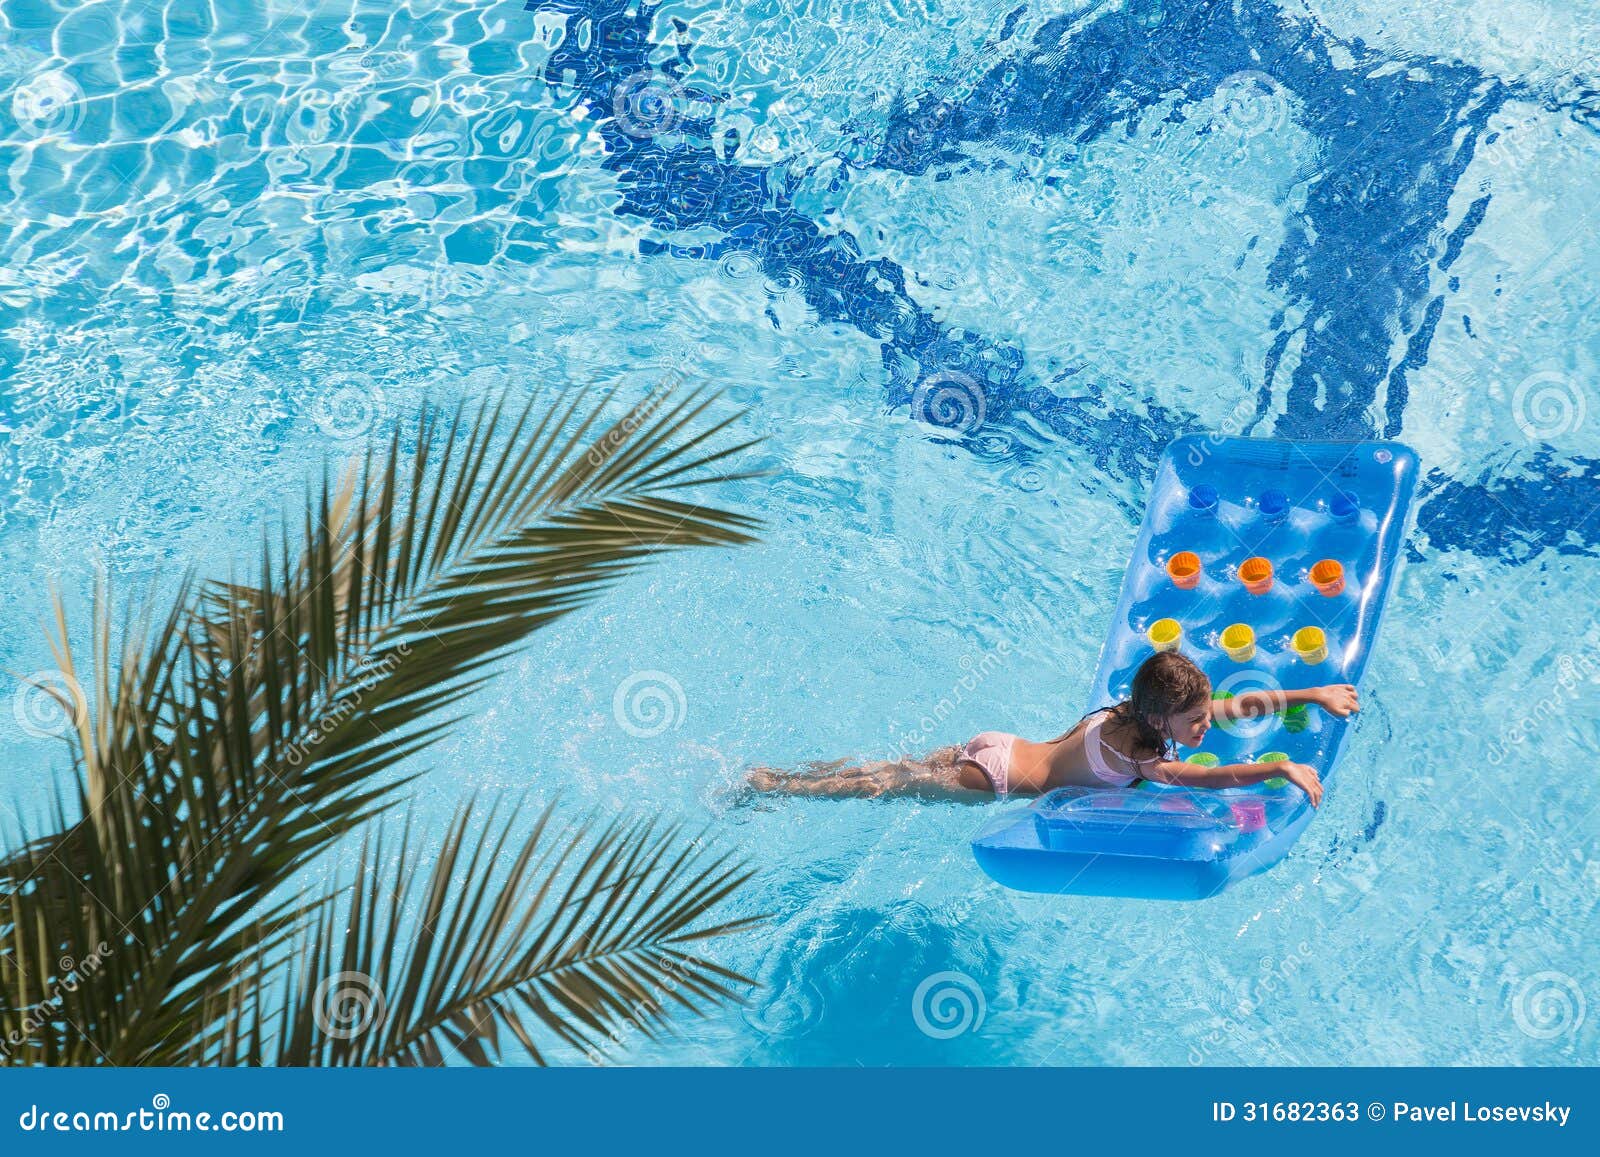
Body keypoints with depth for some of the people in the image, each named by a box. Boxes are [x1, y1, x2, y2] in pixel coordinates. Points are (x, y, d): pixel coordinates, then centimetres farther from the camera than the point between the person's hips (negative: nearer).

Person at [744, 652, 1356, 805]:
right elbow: (1212, 777, -39)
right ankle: (770, 786, 8)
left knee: (892, 772, 18)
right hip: (996, 778, -8)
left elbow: (1241, 704, 4)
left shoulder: (1136, 713, -2)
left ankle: (784, 773, 24)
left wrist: (1316, 694, 1)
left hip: (1000, 748, 8)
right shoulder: (1139, 755, -25)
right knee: (882, 788, 1)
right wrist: (1283, 767, -37)